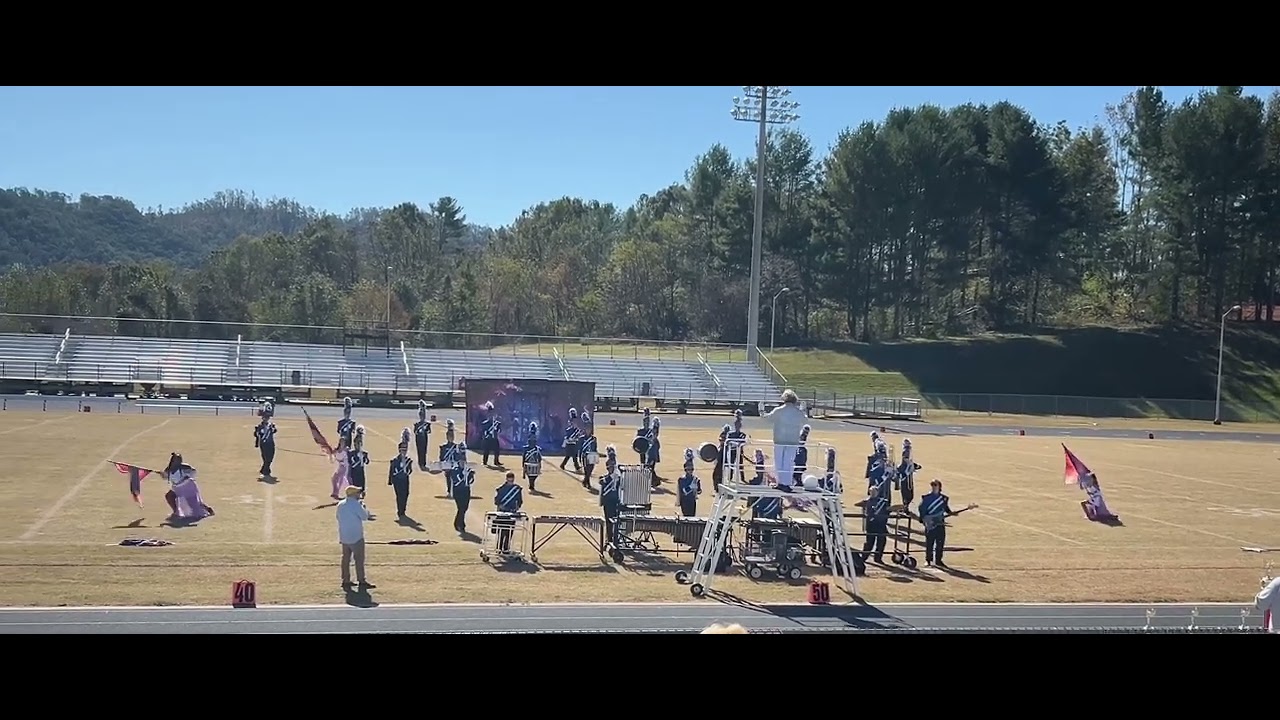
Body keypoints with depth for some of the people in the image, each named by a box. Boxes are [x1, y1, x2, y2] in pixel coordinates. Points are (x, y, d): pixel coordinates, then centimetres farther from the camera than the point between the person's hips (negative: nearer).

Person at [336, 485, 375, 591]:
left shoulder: (340, 505, 9)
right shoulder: (355, 504, -16)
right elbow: (364, 516, -14)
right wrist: (364, 507, 6)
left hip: (344, 537, 7)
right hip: (356, 537, -7)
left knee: (346, 558, 12)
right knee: (359, 559, 0)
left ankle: (346, 581, 15)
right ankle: (362, 581, 2)